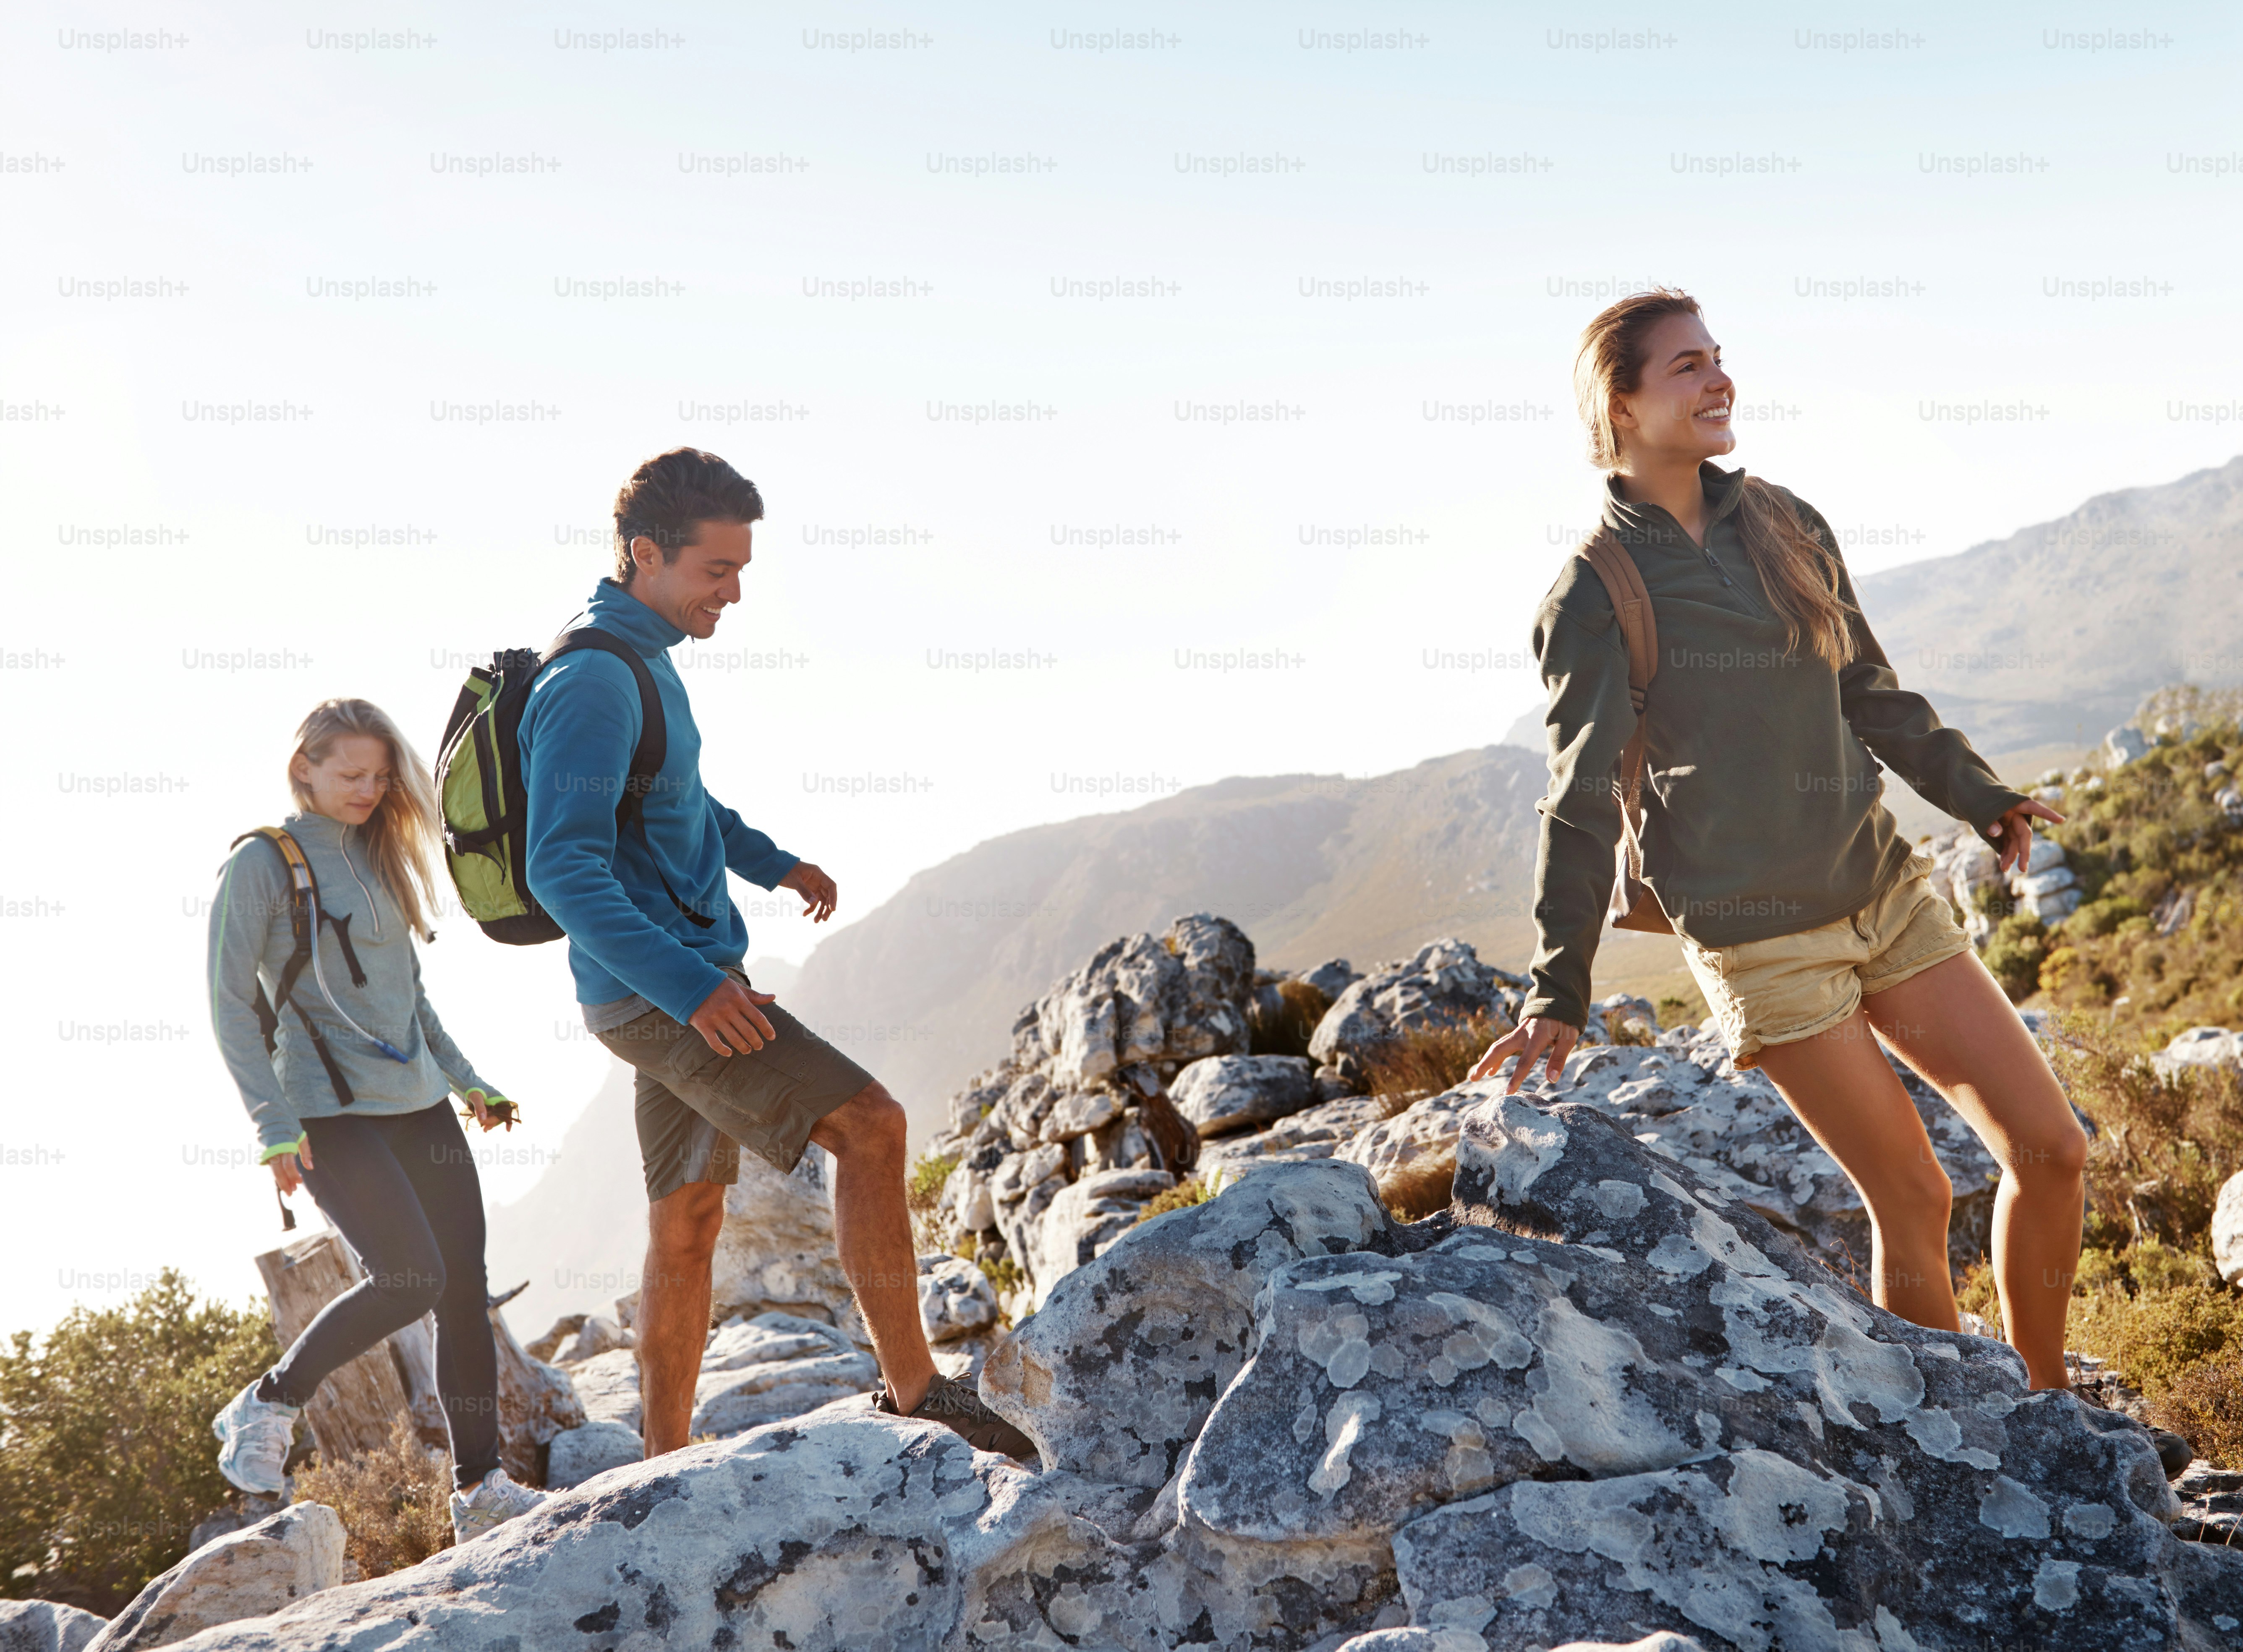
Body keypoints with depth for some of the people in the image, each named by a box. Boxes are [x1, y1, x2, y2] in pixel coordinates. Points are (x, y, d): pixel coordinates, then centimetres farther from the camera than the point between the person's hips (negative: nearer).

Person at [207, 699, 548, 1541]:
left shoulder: (377, 858, 16)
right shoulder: (262, 863, -5)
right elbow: (231, 1004, -8)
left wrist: (468, 1079, 21)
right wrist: (274, 1126, -15)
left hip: (417, 1103, 7)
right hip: (330, 1112, -7)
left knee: (466, 1285, 0)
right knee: (412, 1276, -19)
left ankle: (480, 1489, 7)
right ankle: (266, 1407, 2)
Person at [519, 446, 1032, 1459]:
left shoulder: (644, 662, 14)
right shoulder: (592, 682, -18)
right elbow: (564, 870, -26)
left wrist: (771, 863, 39)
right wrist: (689, 984, -33)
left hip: (676, 988, 10)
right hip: (654, 990, -10)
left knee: (688, 1221, 13)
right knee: (869, 1124, -17)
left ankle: (666, 1466, 20)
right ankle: (913, 1388, -11)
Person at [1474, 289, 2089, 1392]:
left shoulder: (1784, 525, 8)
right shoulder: (1594, 595, -9)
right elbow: (1582, 800, -10)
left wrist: (1980, 798, 19)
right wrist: (1559, 991, -14)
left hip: (1884, 887, 6)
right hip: (1759, 937, -6)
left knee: (2051, 1148, 4)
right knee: (1913, 1200, -2)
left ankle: (2044, 1408, 24)